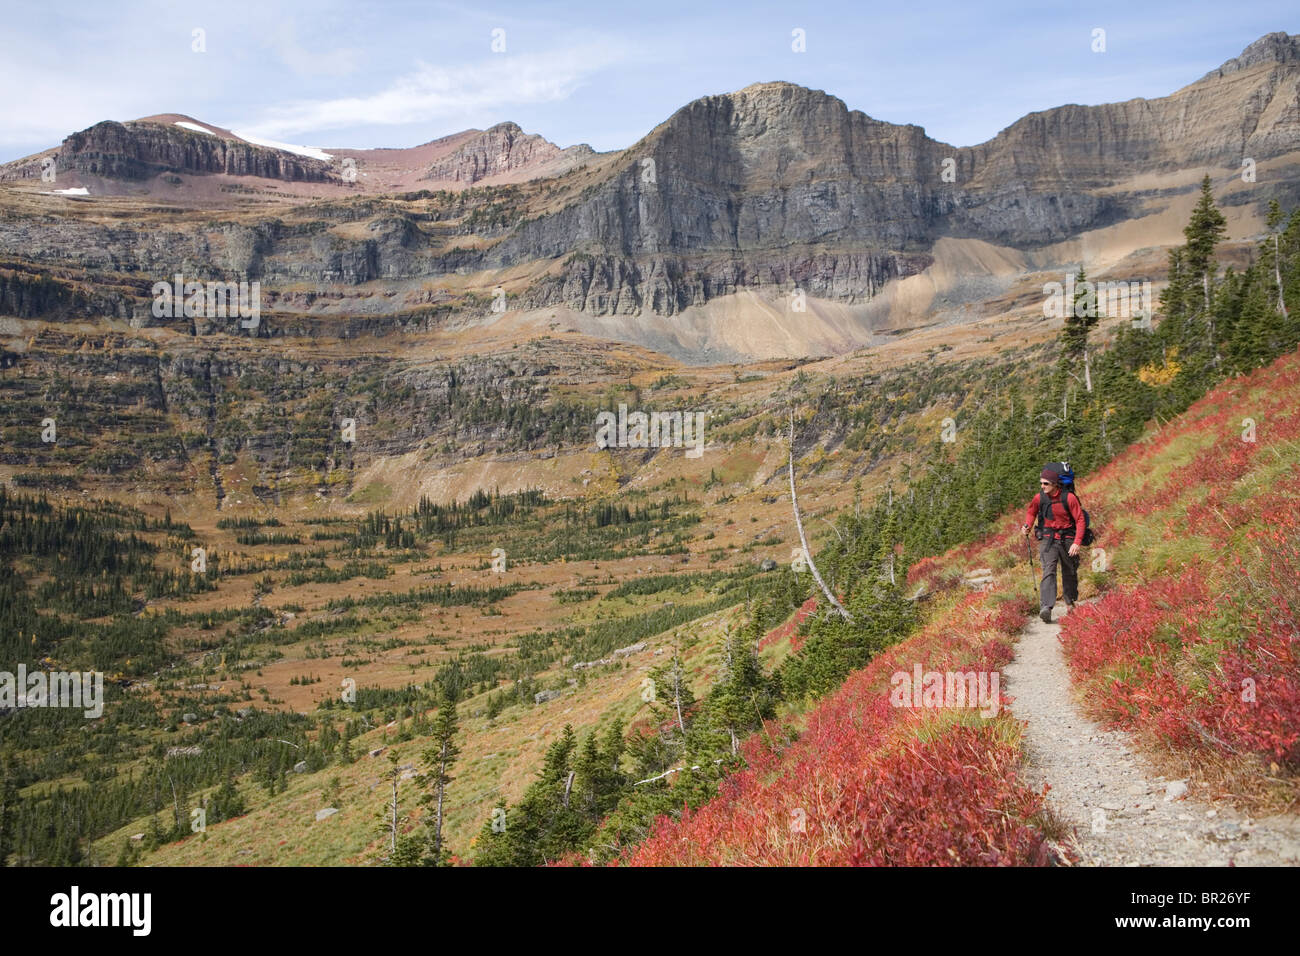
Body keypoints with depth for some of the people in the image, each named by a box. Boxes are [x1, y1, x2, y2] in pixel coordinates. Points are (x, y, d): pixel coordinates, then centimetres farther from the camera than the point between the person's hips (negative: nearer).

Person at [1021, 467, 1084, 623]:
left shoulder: (1069, 498, -14)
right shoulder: (1039, 497, -5)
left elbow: (1080, 520, -9)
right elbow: (1031, 511, 16)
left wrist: (1077, 542, -17)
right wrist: (1028, 525, -4)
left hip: (1067, 538, 0)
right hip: (1048, 538, 0)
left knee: (1070, 572, 15)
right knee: (1048, 571, -18)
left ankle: (1071, 602, 41)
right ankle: (1046, 608, -32)